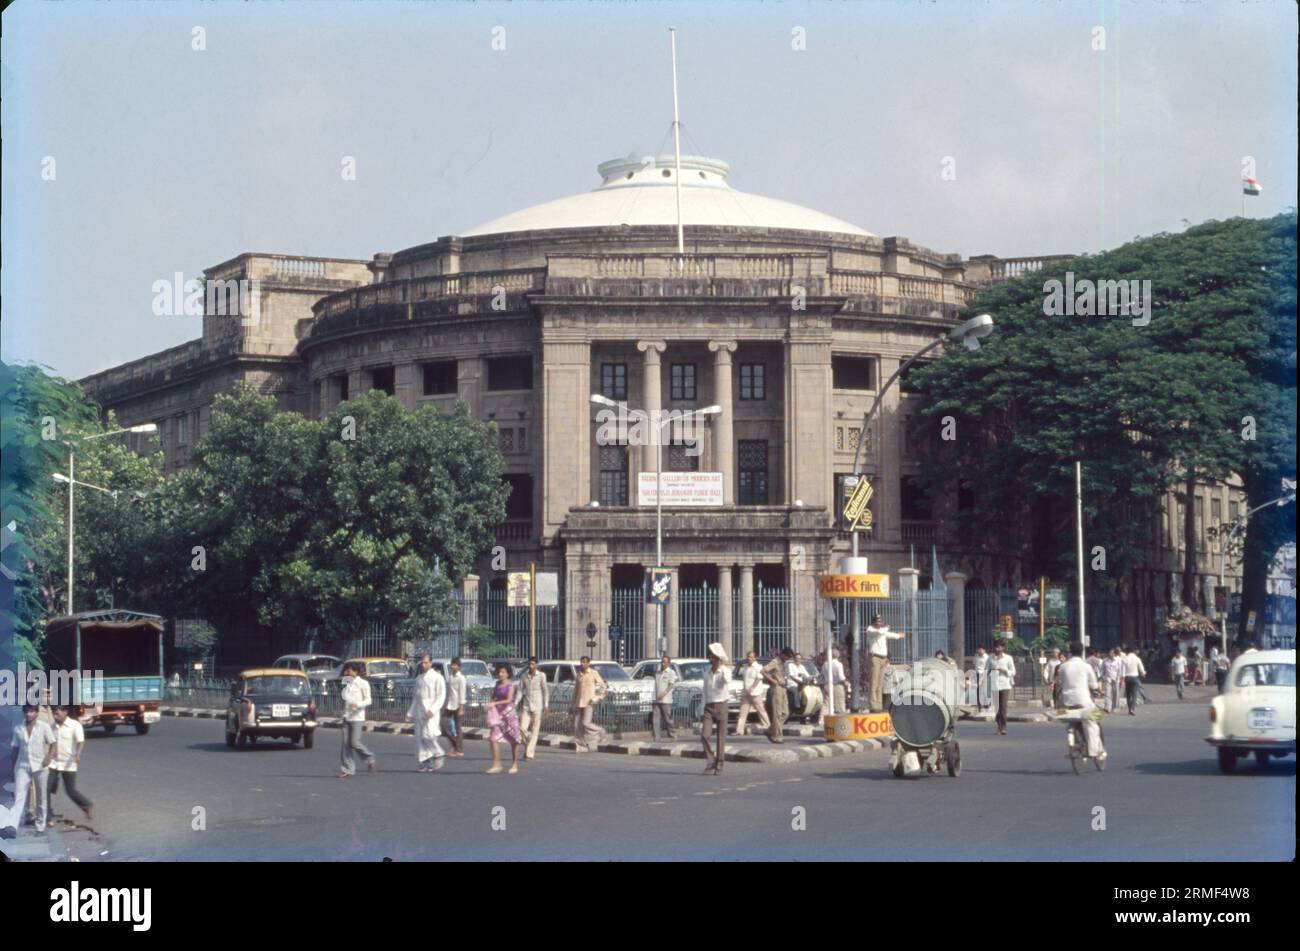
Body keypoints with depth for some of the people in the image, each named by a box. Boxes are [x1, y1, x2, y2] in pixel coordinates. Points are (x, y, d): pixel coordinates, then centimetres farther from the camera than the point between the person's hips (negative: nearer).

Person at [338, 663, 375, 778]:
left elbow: (368, 700, -8)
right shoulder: (347, 684, 15)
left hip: (357, 717, -6)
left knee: (354, 742, -11)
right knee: (346, 743, 0)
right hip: (346, 716, 6)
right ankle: (347, 769, 1)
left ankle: (369, 758, 14)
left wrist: (358, 704, -23)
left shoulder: (363, 683, -4)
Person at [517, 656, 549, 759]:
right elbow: (520, 691, 10)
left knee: (535, 730, -4)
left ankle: (529, 753, -1)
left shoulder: (541, 675, -3)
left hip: (537, 706, -3)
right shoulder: (524, 677, 8)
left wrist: (546, 705, -8)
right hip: (526, 706, 3)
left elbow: (545, 691, -3)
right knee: (522, 728, -5)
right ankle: (532, 746, 19)